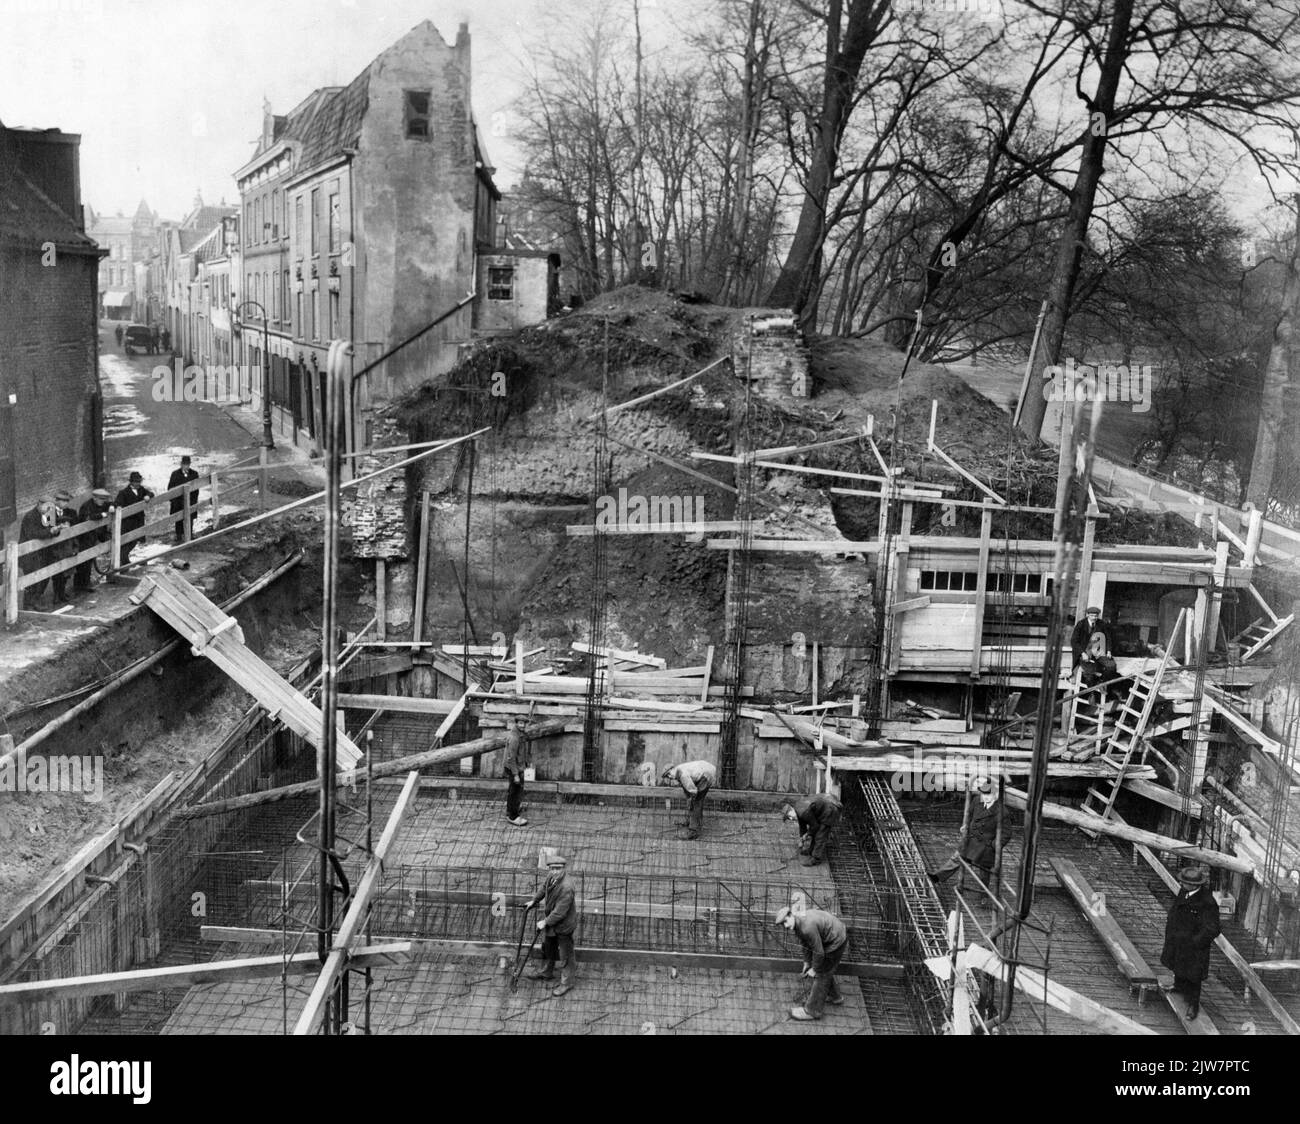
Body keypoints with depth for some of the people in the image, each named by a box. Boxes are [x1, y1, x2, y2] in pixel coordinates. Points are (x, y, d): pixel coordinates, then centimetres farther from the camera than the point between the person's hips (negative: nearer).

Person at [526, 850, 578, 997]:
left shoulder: (566, 887, -36)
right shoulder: (551, 878, -12)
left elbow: (560, 912, -31)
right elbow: (544, 888, 13)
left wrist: (545, 922, -21)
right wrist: (534, 901, 27)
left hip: (563, 925, -8)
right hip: (551, 920, 8)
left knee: (565, 954, 9)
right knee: (548, 947, 28)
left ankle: (567, 983, 26)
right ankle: (548, 971, 51)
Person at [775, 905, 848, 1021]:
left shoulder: (807, 928, -33)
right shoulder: (797, 923, -3)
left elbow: (818, 952, -24)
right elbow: (806, 944, 12)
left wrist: (814, 969, -10)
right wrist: (807, 963, 14)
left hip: (836, 942, -9)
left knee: (821, 974, 2)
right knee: (826, 970, 25)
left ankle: (813, 1010, 13)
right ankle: (834, 996, 46)